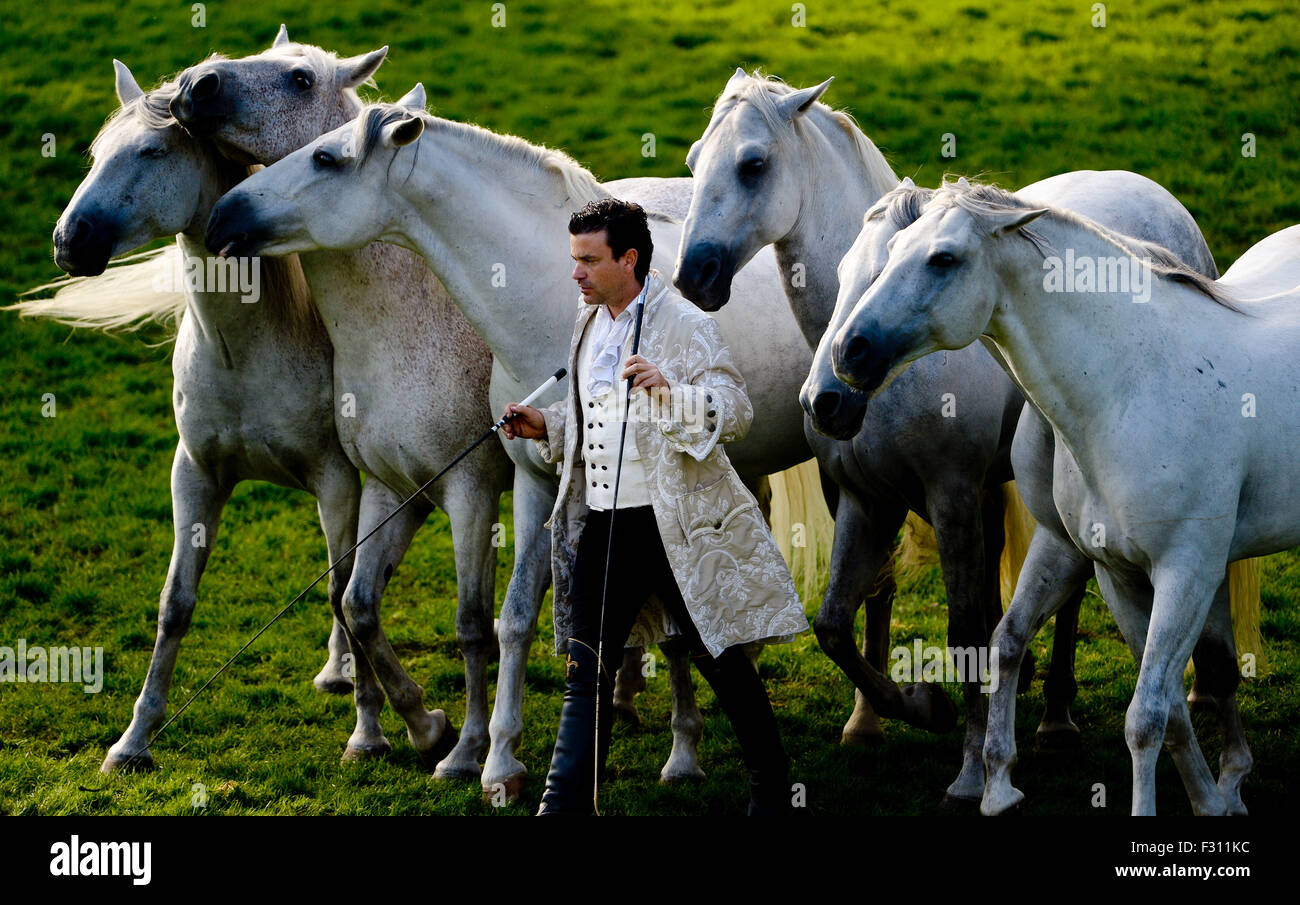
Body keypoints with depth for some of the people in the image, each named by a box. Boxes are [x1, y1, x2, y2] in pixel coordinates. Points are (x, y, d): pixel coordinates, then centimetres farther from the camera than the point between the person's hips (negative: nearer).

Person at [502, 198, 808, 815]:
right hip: (602, 522, 6)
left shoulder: (685, 325, -11)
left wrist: (671, 390, -32)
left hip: (676, 524, -6)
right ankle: (565, 803, 7)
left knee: (717, 655, 5)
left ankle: (771, 786, 22)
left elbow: (737, 411, -17)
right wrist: (547, 426, 8)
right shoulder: (589, 323, 12)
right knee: (586, 664, 4)